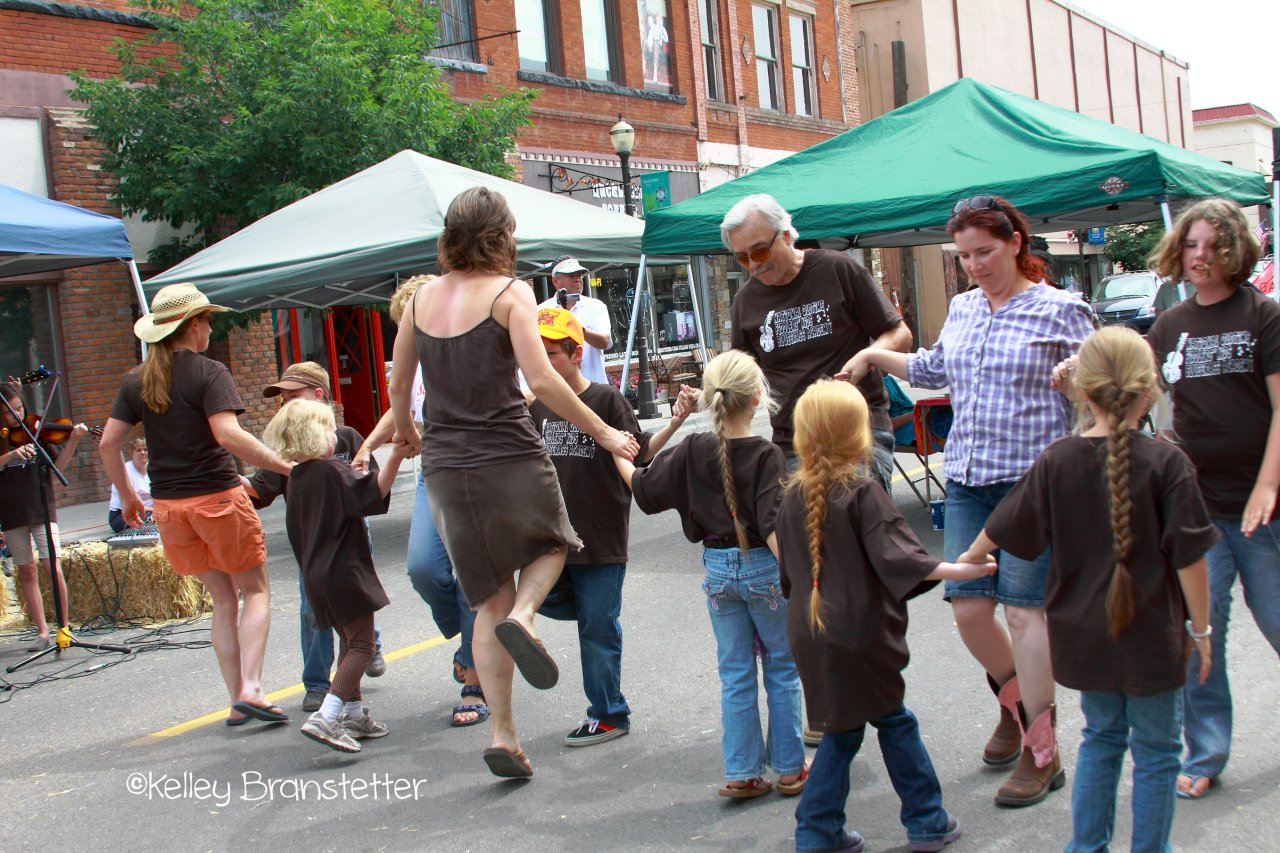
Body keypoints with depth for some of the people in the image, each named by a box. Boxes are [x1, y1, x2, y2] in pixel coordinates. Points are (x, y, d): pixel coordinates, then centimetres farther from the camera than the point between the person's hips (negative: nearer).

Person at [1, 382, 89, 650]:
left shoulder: (37, 431, 3)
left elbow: (58, 464, -4)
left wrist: (73, 440, -19)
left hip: (41, 509, -2)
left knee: (53, 568, -10)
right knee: (27, 572, 5)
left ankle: (64, 626, 2)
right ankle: (42, 632, 11)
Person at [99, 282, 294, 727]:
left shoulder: (136, 380, 7)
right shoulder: (209, 373, -10)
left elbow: (108, 444, 6)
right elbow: (228, 435, -24)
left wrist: (127, 496, 17)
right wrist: (286, 466, -22)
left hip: (168, 505, 6)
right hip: (218, 497, -5)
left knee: (223, 599, 15)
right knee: (255, 591, 9)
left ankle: (237, 699, 13)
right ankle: (251, 687, -6)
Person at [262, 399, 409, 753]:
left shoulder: (296, 480, 14)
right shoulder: (333, 470, -11)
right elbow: (371, 494, -26)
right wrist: (395, 458, -33)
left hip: (316, 575, 9)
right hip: (344, 572, -9)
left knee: (349, 642, 20)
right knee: (361, 645, -8)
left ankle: (354, 714, 26)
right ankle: (326, 718, -20)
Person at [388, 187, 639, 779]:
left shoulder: (423, 297, 9)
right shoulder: (509, 292, -6)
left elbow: (398, 384, 16)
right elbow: (542, 380, -15)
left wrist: (405, 430, 36)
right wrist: (603, 432, -5)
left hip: (445, 468, 4)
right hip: (509, 459, -4)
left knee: (489, 600, 14)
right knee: (550, 544, 25)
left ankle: (501, 735, 10)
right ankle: (522, 617, -7)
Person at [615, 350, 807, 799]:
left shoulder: (692, 450, -5)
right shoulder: (766, 455, -16)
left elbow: (643, 485, 5)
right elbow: (772, 526, -23)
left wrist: (617, 454, 23)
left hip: (718, 570, 4)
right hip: (763, 566, -3)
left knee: (735, 676, 13)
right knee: (782, 670, 11)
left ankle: (742, 772, 15)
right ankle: (789, 769, 18)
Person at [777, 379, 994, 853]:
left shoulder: (792, 497, 3)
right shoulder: (863, 495, -15)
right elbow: (898, 558, -23)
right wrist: (960, 570, -23)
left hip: (810, 636, 5)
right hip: (860, 634, -5)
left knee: (843, 729, 17)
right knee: (894, 721, 12)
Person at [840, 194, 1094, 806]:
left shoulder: (1061, 311, -3)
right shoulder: (961, 309, 13)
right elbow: (935, 370, 31)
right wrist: (874, 356, 24)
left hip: (1032, 478, -5)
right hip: (966, 479, 5)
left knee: (1024, 609, -6)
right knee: (967, 605, 2)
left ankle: (1042, 752, 6)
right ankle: (1014, 703, 31)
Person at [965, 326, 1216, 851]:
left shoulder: (1054, 462, -6)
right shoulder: (1167, 463, -16)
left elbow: (1005, 528, 6)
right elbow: (1189, 558, -14)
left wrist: (969, 557, 26)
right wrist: (1200, 629, -1)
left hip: (1084, 635, 4)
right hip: (1152, 639, -4)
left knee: (1101, 736, 21)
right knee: (1156, 750, 11)